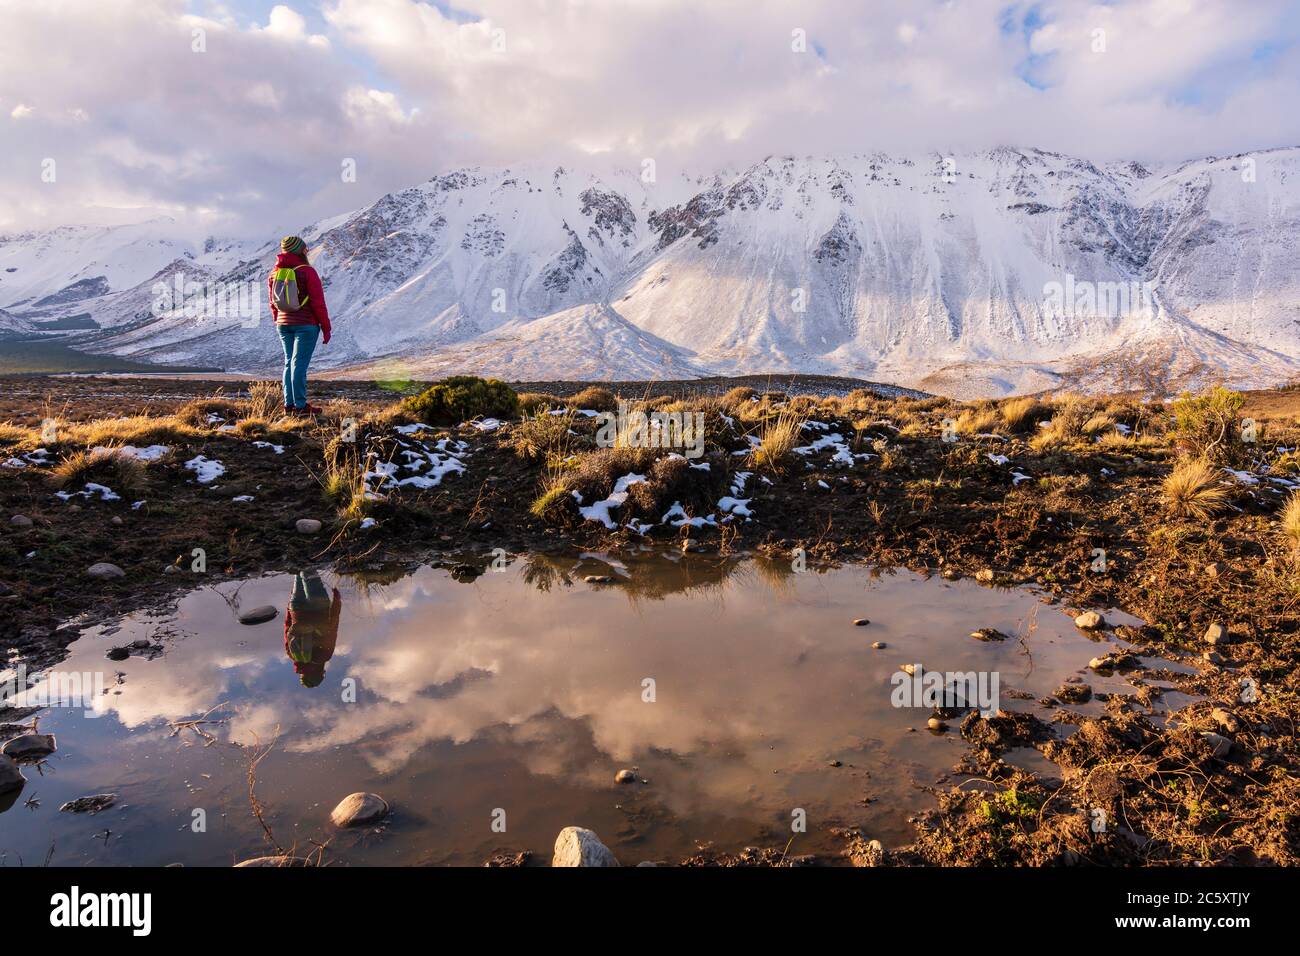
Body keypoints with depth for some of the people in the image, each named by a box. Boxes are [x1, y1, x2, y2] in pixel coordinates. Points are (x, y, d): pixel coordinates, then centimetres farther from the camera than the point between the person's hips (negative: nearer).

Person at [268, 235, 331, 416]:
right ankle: (300, 405, -2)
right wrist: (326, 328, -7)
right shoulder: (307, 272, -12)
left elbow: (273, 304, 14)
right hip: (306, 324, -6)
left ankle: (289, 404, 15)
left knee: (289, 362, 13)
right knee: (300, 364, -5)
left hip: (283, 324, 6)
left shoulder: (274, 274, 7)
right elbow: (318, 303, -12)